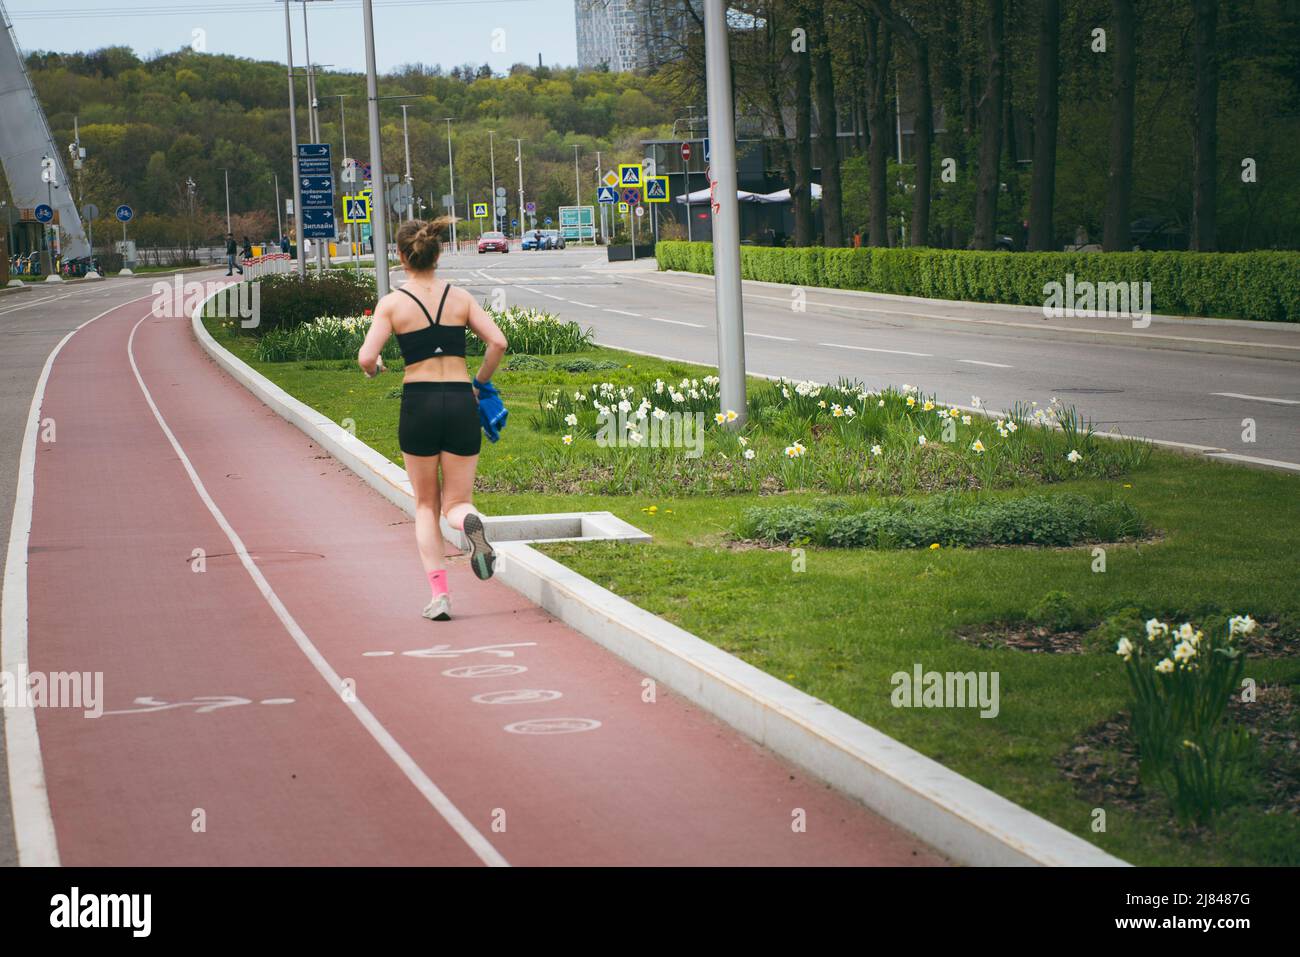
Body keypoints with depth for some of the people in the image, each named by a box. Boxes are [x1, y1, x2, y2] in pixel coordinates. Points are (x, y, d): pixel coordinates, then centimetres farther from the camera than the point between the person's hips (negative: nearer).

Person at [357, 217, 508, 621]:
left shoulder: (393, 303, -1)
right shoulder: (460, 297, 6)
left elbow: (366, 359, -9)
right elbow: (497, 342, -3)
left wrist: (374, 369, 14)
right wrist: (480, 382, 12)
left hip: (418, 404, -1)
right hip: (461, 403, 1)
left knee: (426, 506, 16)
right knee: (456, 503, 11)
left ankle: (439, 594, 4)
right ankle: (470, 521, -28)